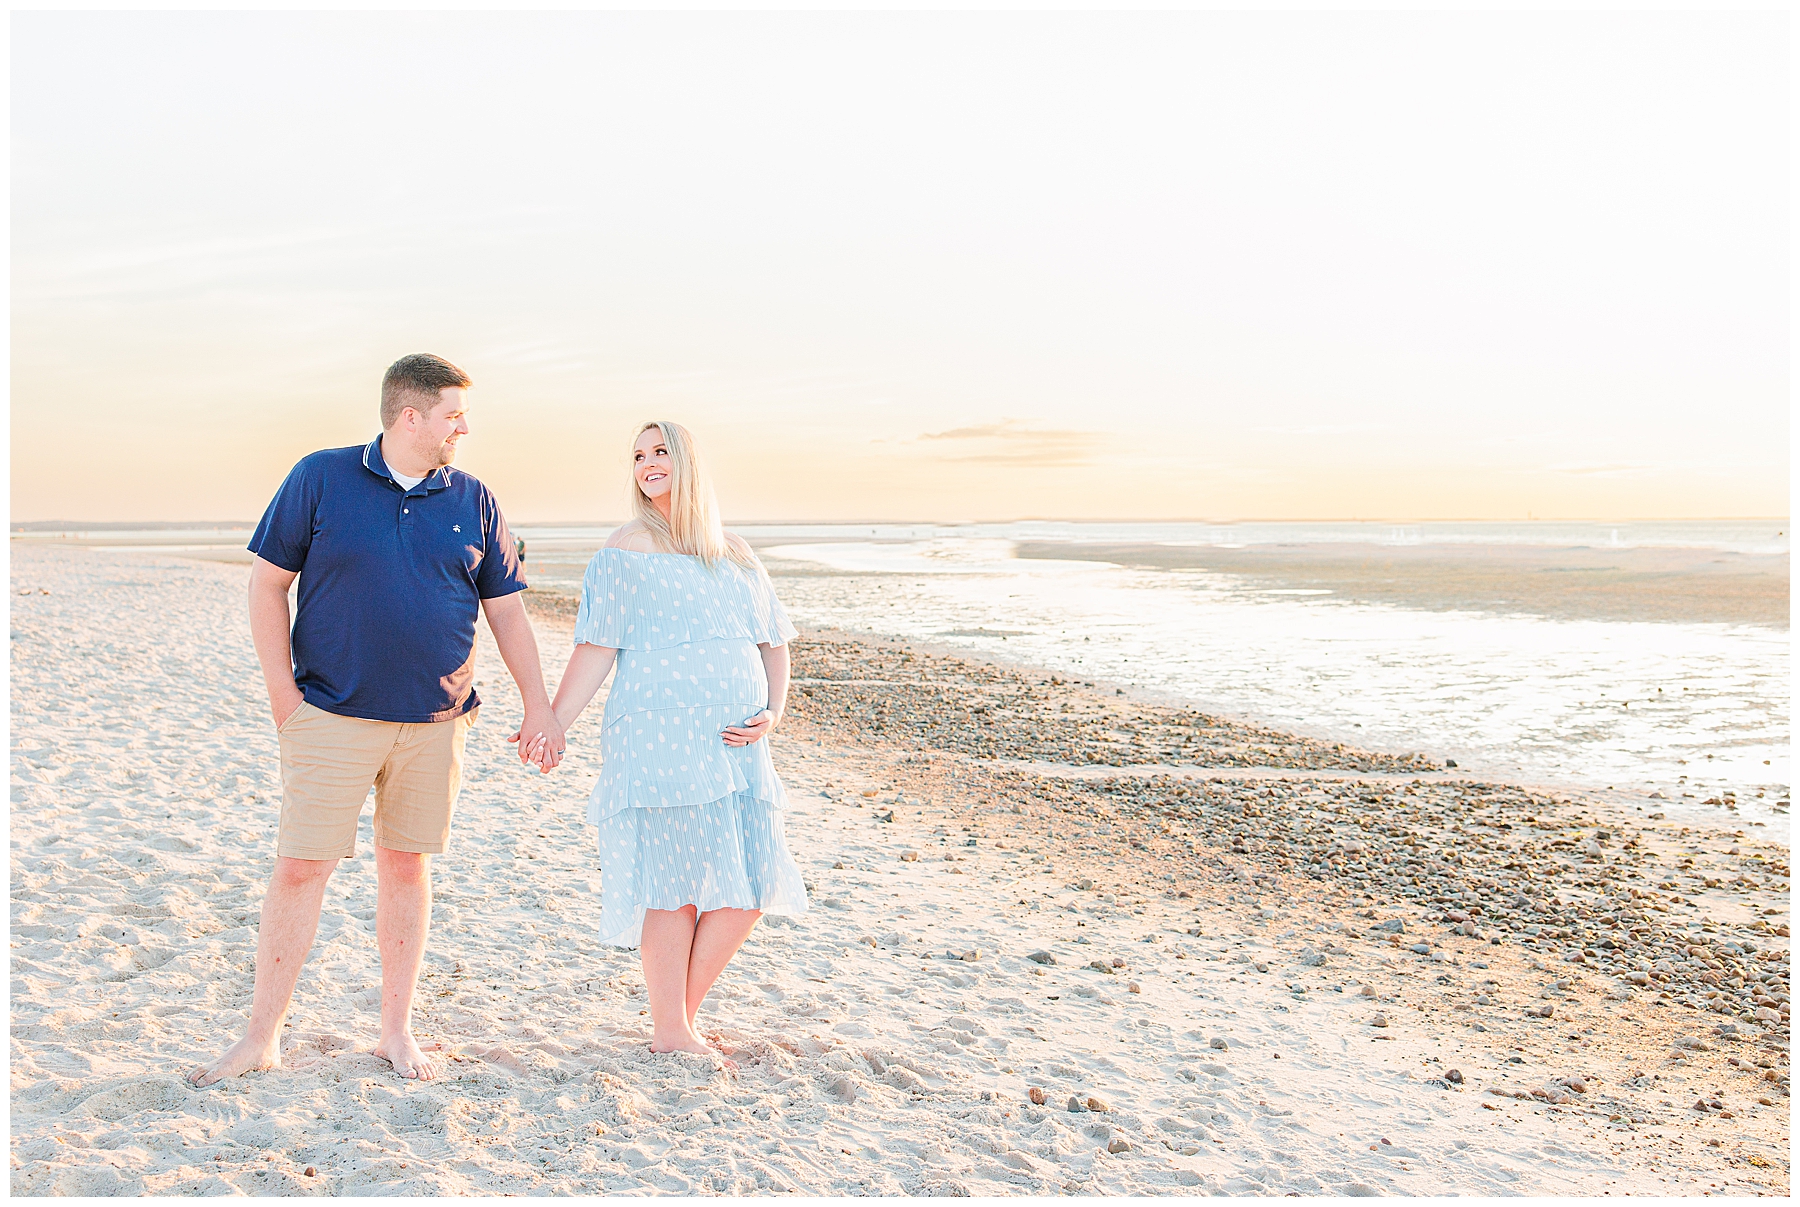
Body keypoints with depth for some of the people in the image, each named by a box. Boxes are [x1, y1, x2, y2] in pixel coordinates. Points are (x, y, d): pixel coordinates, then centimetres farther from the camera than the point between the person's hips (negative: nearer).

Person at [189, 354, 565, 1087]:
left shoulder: (473, 502, 6)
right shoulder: (320, 478, -1)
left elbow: (506, 612, 9)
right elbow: (268, 583, 1)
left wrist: (539, 707, 3)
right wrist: (284, 694, -4)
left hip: (434, 721, 2)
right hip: (332, 717, -2)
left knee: (406, 864, 10)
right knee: (300, 867, 0)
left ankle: (397, 1032, 23)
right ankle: (261, 1038, 15)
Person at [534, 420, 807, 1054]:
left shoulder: (736, 555, 16)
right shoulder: (626, 550, 3)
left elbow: (774, 643, 18)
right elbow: (596, 649, -1)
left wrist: (773, 712, 2)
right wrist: (554, 724, -10)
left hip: (736, 745, 5)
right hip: (658, 739, -5)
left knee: (751, 886, 2)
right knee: (675, 883, -4)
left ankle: (682, 1011, 19)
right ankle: (671, 1032, 11)